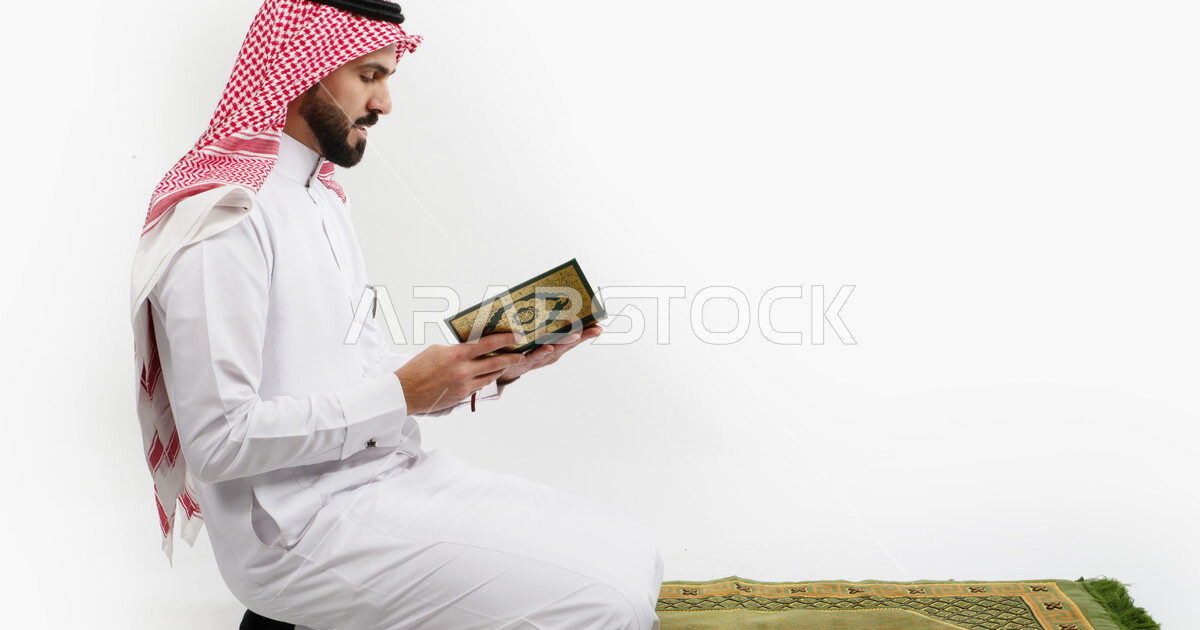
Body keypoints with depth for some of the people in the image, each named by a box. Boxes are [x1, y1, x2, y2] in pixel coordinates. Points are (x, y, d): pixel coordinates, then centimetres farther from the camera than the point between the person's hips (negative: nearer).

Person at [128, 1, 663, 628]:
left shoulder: (322, 198, 17)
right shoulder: (222, 215, -14)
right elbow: (219, 439, -20)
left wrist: (494, 365, 1)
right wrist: (402, 394, -19)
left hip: (389, 473, 9)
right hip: (299, 527, -9)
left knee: (632, 558, 3)